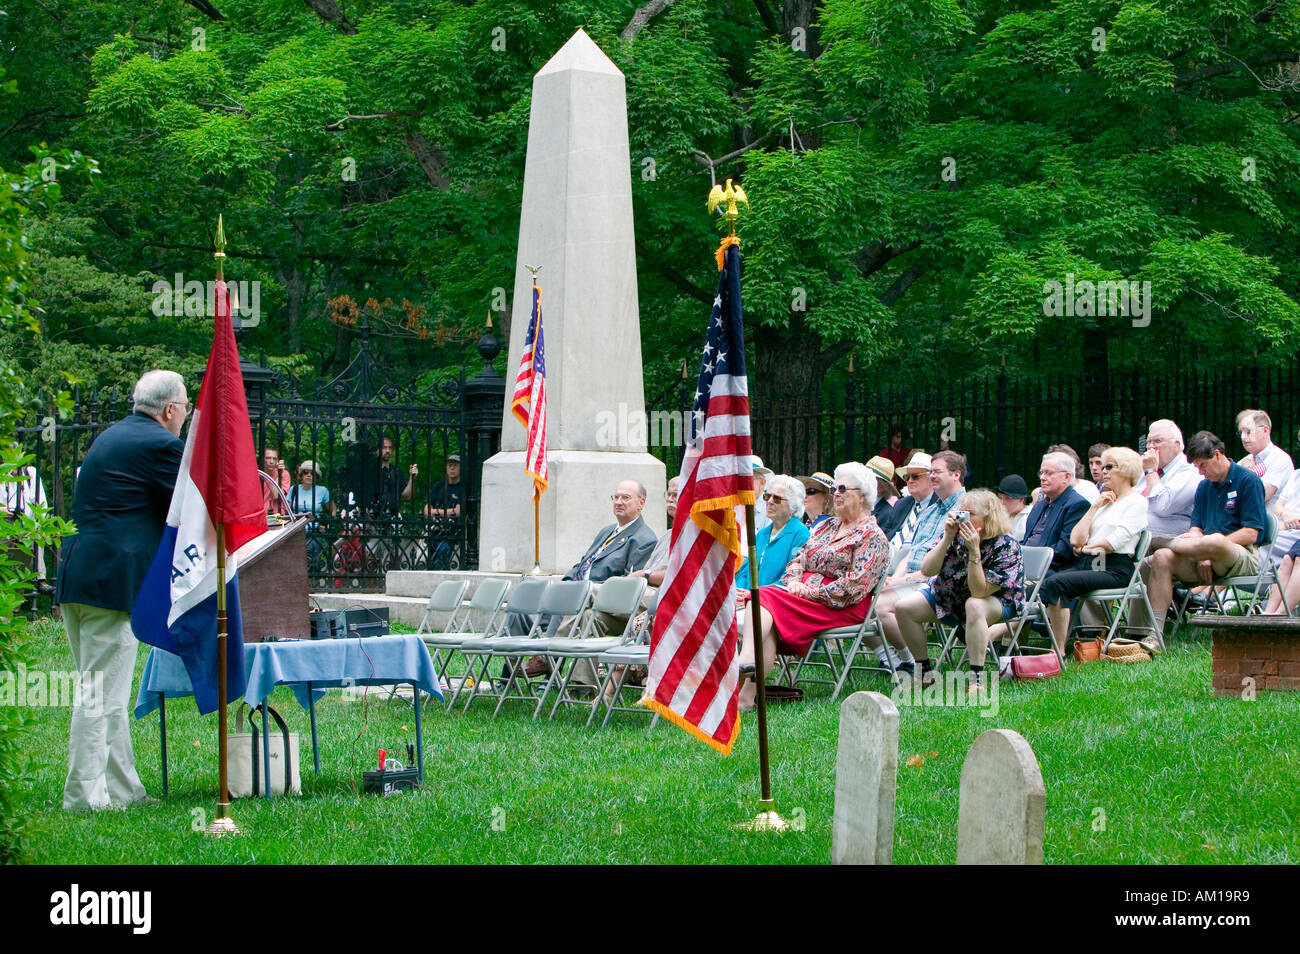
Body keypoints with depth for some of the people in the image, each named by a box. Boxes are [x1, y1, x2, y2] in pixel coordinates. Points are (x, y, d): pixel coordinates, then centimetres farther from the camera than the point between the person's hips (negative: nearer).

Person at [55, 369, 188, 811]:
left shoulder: (110, 438, 20)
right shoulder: (161, 444, -8)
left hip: (76, 576, 9)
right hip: (113, 580, -9)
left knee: (107, 693, 14)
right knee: (102, 693, -6)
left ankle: (121, 787, 20)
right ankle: (85, 795, -5)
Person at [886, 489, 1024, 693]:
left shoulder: (1005, 545, -25)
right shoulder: (956, 534, -11)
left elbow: (979, 592, -31)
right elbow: (927, 570, -18)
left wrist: (974, 551, -40)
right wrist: (947, 538, -29)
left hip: (997, 600, -6)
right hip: (949, 596, 6)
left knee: (974, 606, -40)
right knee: (903, 608, -9)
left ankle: (976, 678, -38)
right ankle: (925, 671, 4)